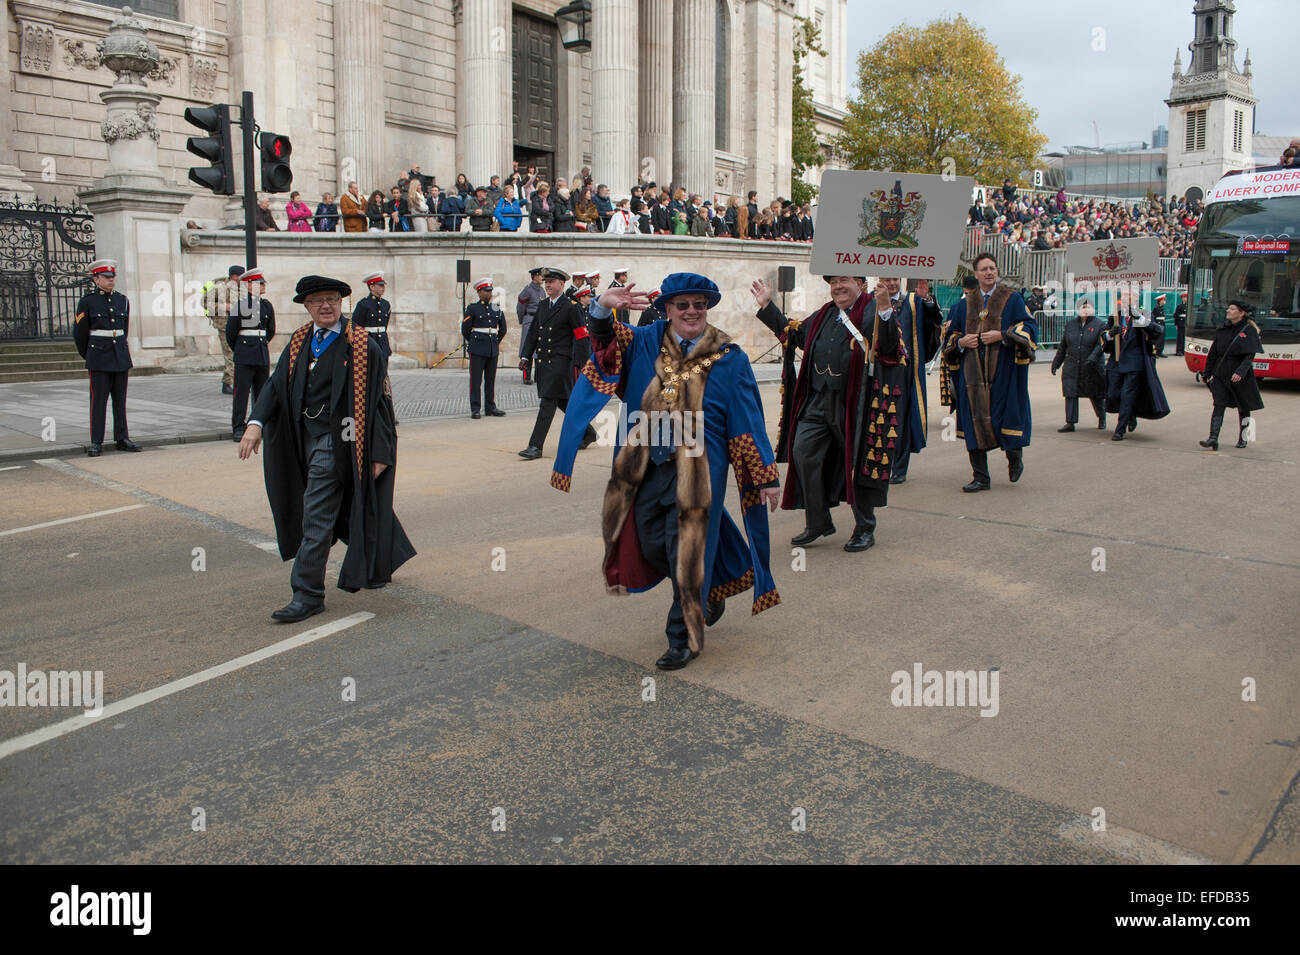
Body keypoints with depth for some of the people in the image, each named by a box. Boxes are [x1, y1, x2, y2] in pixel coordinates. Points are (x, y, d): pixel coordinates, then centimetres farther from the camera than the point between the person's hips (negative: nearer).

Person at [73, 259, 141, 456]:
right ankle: (96, 443, 1)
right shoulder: (87, 302, -3)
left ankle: (122, 439, 13)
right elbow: (79, 333, 5)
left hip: (121, 357, 4)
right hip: (99, 360, -4)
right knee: (98, 400, -3)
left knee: (120, 399, 7)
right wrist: (88, 356, 13)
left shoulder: (122, 300, 9)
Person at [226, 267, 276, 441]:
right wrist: (236, 349, 10)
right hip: (244, 356, -5)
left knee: (262, 391, 9)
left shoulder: (267, 306, 10)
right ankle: (238, 428, -1)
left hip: (263, 355, 5)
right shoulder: (240, 304, -6)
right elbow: (230, 331, 0)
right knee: (241, 391, -4)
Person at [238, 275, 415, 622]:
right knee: (346, 511, 18)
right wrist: (257, 422, -12)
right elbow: (276, 384, 5)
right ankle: (378, 566, 36)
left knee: (316, 517, -6)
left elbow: (379, 399, -10)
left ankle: (308, 594, 3)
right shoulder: (299, 342, 10)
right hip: (310, 440, 7)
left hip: (335, 441, -7)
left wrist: (380, 452, -14)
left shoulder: (362, 346, -9)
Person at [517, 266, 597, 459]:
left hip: (560, 361, -8)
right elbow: (533, 331, 17)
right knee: (563, 402, 17)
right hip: (542, 360, 8)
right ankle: (587, 432, 34)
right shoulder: (542, 305, 14)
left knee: (548, 403, -10)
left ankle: (535, 447, -9)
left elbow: (582, 337, -8)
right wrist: (525, 356, 8)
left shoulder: (571, 307, -7)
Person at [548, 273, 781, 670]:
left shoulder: (728, 357, -4)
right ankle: (708, 597, 40)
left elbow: (748, 421, -4)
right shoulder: (647, 342, 5)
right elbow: (605, 342, 9)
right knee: (650, 542, 13)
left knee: (689, 550, -1)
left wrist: (766, 477, -4)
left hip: (698, 469, -4)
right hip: (648, 466, 5)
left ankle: (683, 637, 17)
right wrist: (604, 307, -14)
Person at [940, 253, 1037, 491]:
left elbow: (1029, 327, -3)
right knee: (976, 420, 0)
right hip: (973, 371, 2)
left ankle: (1014, 456, 29)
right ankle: (981, 478, 6)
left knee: (1005, 416, -3)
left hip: (1003, 371, -2)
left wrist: (1002, 335, -16)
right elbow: (950, 334, 16)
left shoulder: (1012, 299, 5)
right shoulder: (965, 304, 13)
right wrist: (961, 342, -4)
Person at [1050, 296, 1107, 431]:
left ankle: (1102, 419, 28)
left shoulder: (1099, 325, 0)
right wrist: (1056, 363, 16)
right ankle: (1070, 423, 0)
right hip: (1071, 368, 3)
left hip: (1092, 369, -3)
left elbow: (1102, 344, -11)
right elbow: (1062, 346, 16)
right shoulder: (1070, 325, 10)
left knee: (1096, 395, 6)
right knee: (1070, 394, -3)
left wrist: (1093, 356, -27)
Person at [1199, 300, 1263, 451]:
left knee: (1243, 408, 10)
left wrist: (1241, 371, -25)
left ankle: (1242, 438, 26)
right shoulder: (1222, 330, 8)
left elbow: (1250, 355, -12)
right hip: (1220, 374, 3)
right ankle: (1213, 439, -20)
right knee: (1219, 405, -11)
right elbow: (1213, 353, 12)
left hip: (1241, 376, -2)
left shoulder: (1249, 330, -4)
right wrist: (1207, 374, 9)